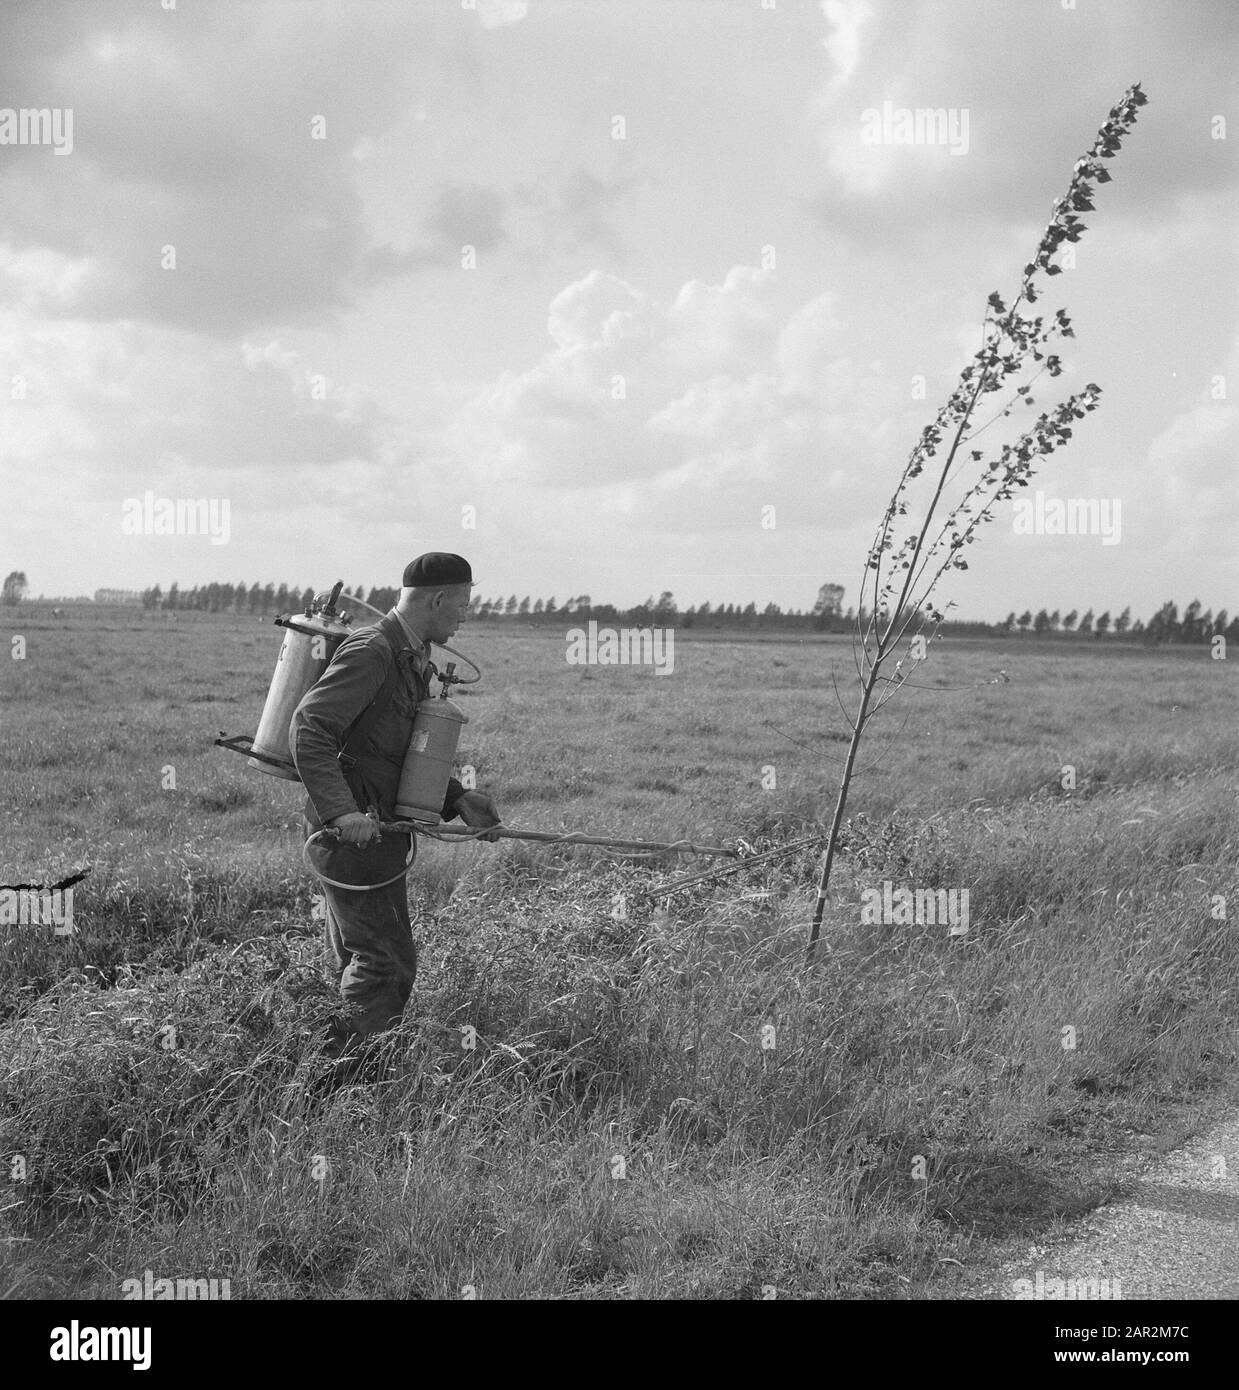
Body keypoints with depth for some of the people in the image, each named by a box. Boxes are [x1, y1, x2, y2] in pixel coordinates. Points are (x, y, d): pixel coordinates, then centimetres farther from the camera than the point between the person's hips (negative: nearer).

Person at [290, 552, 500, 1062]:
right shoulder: (370, 652, -16)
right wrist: (341, 811, -32)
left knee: (355, 963, 15)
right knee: (388, 966, -9)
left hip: (378, 831, 10)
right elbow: (308, 729, -24)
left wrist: (458, 799, 13)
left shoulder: (412, 661, 16)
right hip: (351, 832, -10)